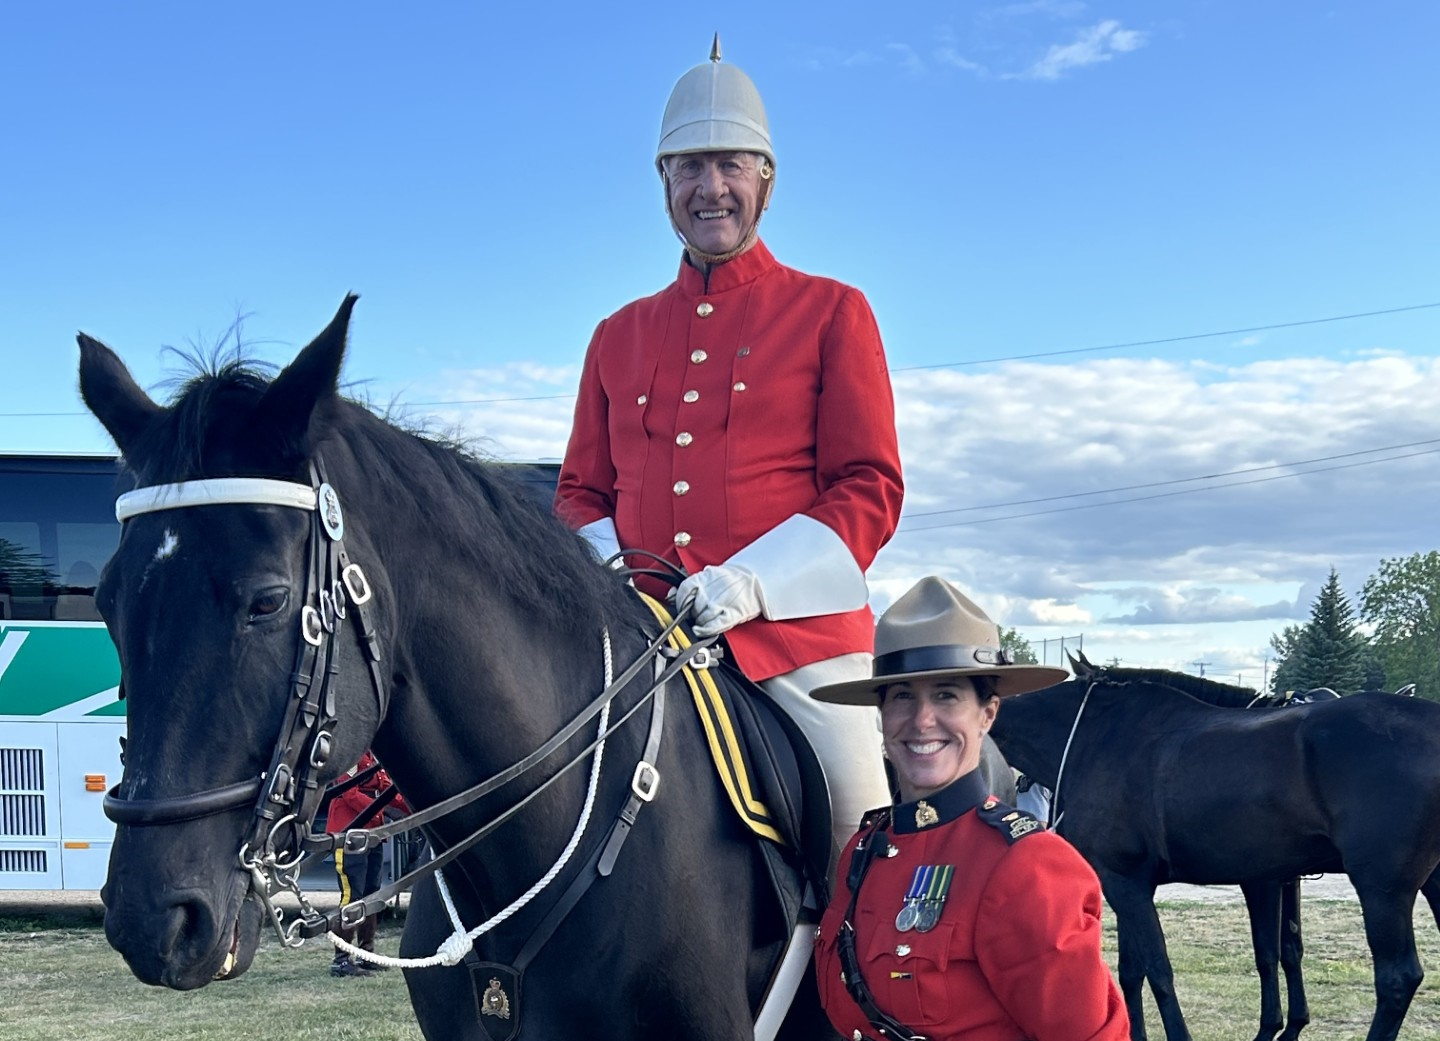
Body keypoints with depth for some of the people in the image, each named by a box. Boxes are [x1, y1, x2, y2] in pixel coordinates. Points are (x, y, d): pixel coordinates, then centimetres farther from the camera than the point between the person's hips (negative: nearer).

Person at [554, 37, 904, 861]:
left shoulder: (832, 313, 8)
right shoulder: (619, 336, 19)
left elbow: (871, 488, 0)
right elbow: (582, 490, 20)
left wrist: (753, 580, -15)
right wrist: (606, 573, -3)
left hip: (796, 633, -3)